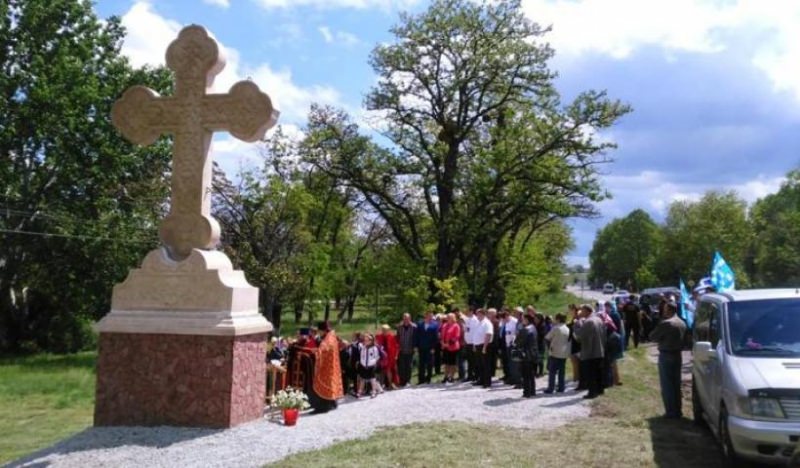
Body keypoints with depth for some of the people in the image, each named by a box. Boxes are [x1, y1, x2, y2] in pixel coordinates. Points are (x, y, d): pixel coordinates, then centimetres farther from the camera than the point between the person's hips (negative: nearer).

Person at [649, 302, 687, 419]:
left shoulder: (665, 323, -18)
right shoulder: (682, 323, 8)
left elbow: (652, 336, -14)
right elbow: (683, 339, 14)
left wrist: (661, 339, 5)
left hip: (666, 355, -8)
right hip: (678, 355, 8)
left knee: (667, 385, -1)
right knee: (676, 384, 14)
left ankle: (671, 411, 0)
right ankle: (677, 410, 19)